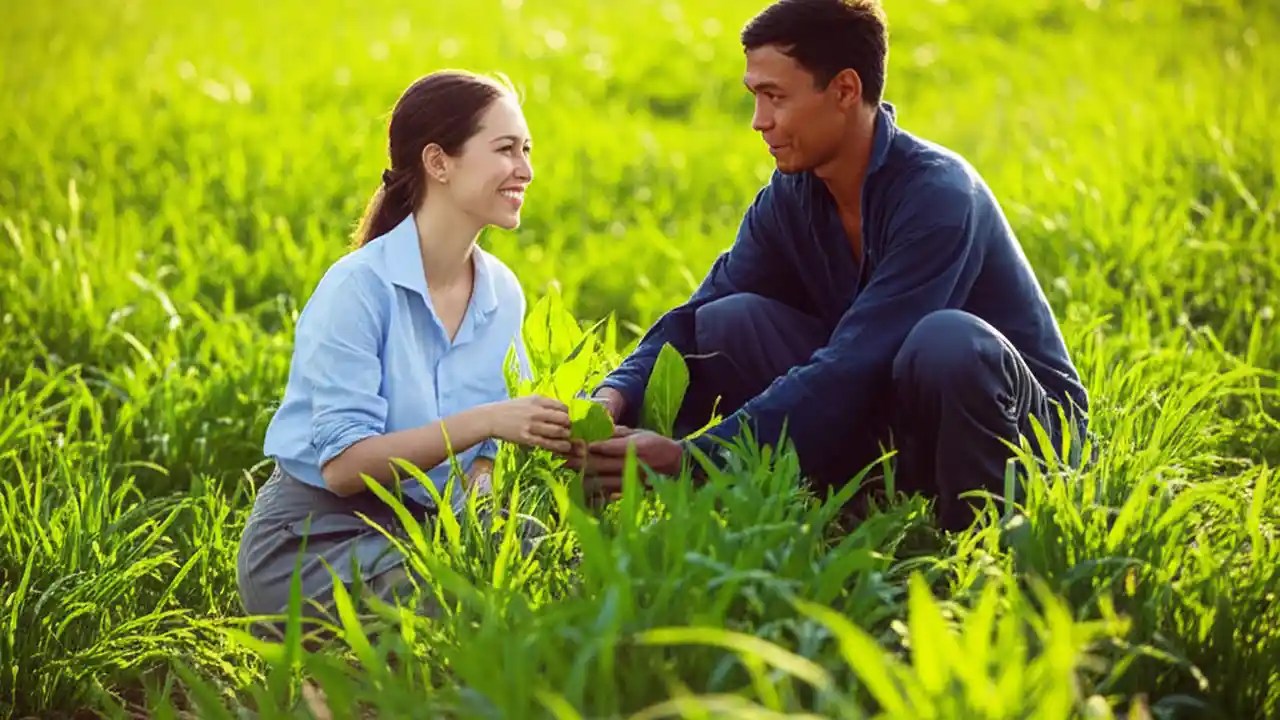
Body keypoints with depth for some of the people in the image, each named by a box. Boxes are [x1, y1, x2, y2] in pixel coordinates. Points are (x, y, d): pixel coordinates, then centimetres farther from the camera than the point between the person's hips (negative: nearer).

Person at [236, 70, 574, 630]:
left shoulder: (503, 294, 4)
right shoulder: (360, 286, -16)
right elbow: (342, 465, -21)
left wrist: (476, 487, -12)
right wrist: (484, 421, -28)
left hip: (420, 525, 7)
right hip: (311, 537, -7)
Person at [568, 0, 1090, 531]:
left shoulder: (938, 194, -25)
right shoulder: (791, 195, -2)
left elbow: (851, 367, -32)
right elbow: (695, 319, -2)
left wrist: (690, 458, -35)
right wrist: (615, 397, -24)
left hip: (1024, 427, -6)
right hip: (888, 414, 6)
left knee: (946, 338, -37)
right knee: (728, 322, -9)